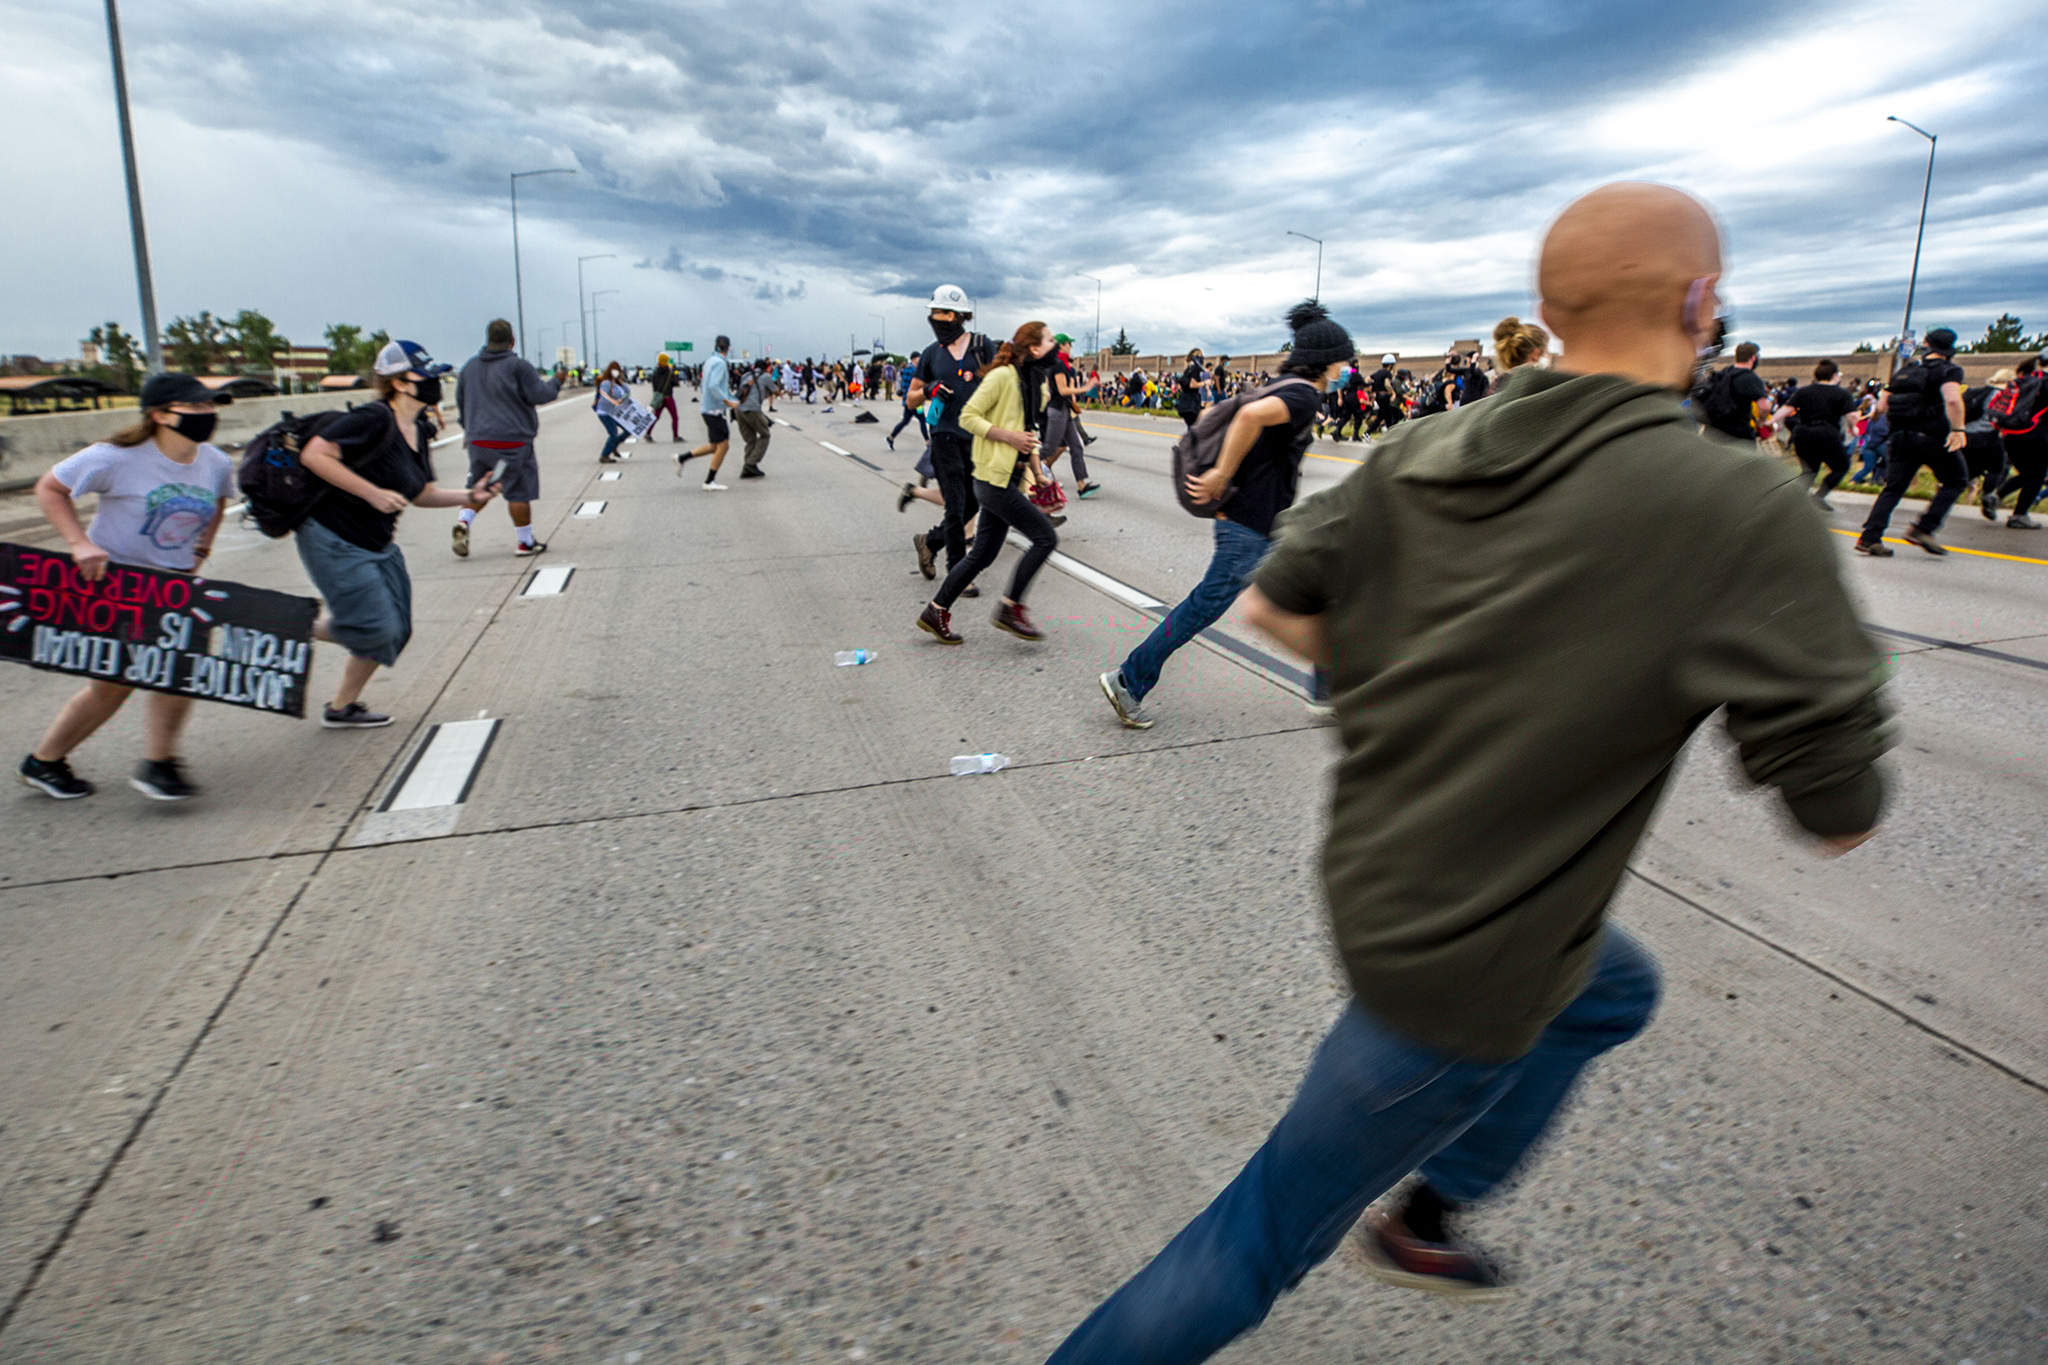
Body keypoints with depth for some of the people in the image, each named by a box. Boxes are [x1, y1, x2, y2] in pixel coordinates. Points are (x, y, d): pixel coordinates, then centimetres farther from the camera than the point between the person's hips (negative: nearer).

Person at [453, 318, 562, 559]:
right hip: (512, 440, -5)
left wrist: (469, 429, 31)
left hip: (478, 440, 6)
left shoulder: (470, 366, 11)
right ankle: (525, 542, 9)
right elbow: (539, 394, -10)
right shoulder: (517, 365, -10)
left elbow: (460, 401, 18)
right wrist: (555, 384, 10)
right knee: (519, 491, 2)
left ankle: (463, 521, -5)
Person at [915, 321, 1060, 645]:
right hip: (994, 476, -9)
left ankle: (936, 612, 21)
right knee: (1045, 536, -11)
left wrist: (1038, 471, 14)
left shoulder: (1038, 384, 15)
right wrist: (1009, 436, -20)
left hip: (1009, 479, 9)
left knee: (983, 555, 11)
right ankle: (1010, 608, -2)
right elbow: (968, 417, -14)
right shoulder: (1003, 376, -12)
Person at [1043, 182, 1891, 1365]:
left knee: (1617, 991, 33)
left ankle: (1427, 1216, 46)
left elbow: (1274, 602, 4)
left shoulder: (1422, 451, -6)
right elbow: (1841, 811, -16)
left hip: (1379, 867, 8)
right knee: (1274, 1231, 11)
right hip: (1460, 964, -7)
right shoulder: (1747, 511, -23)